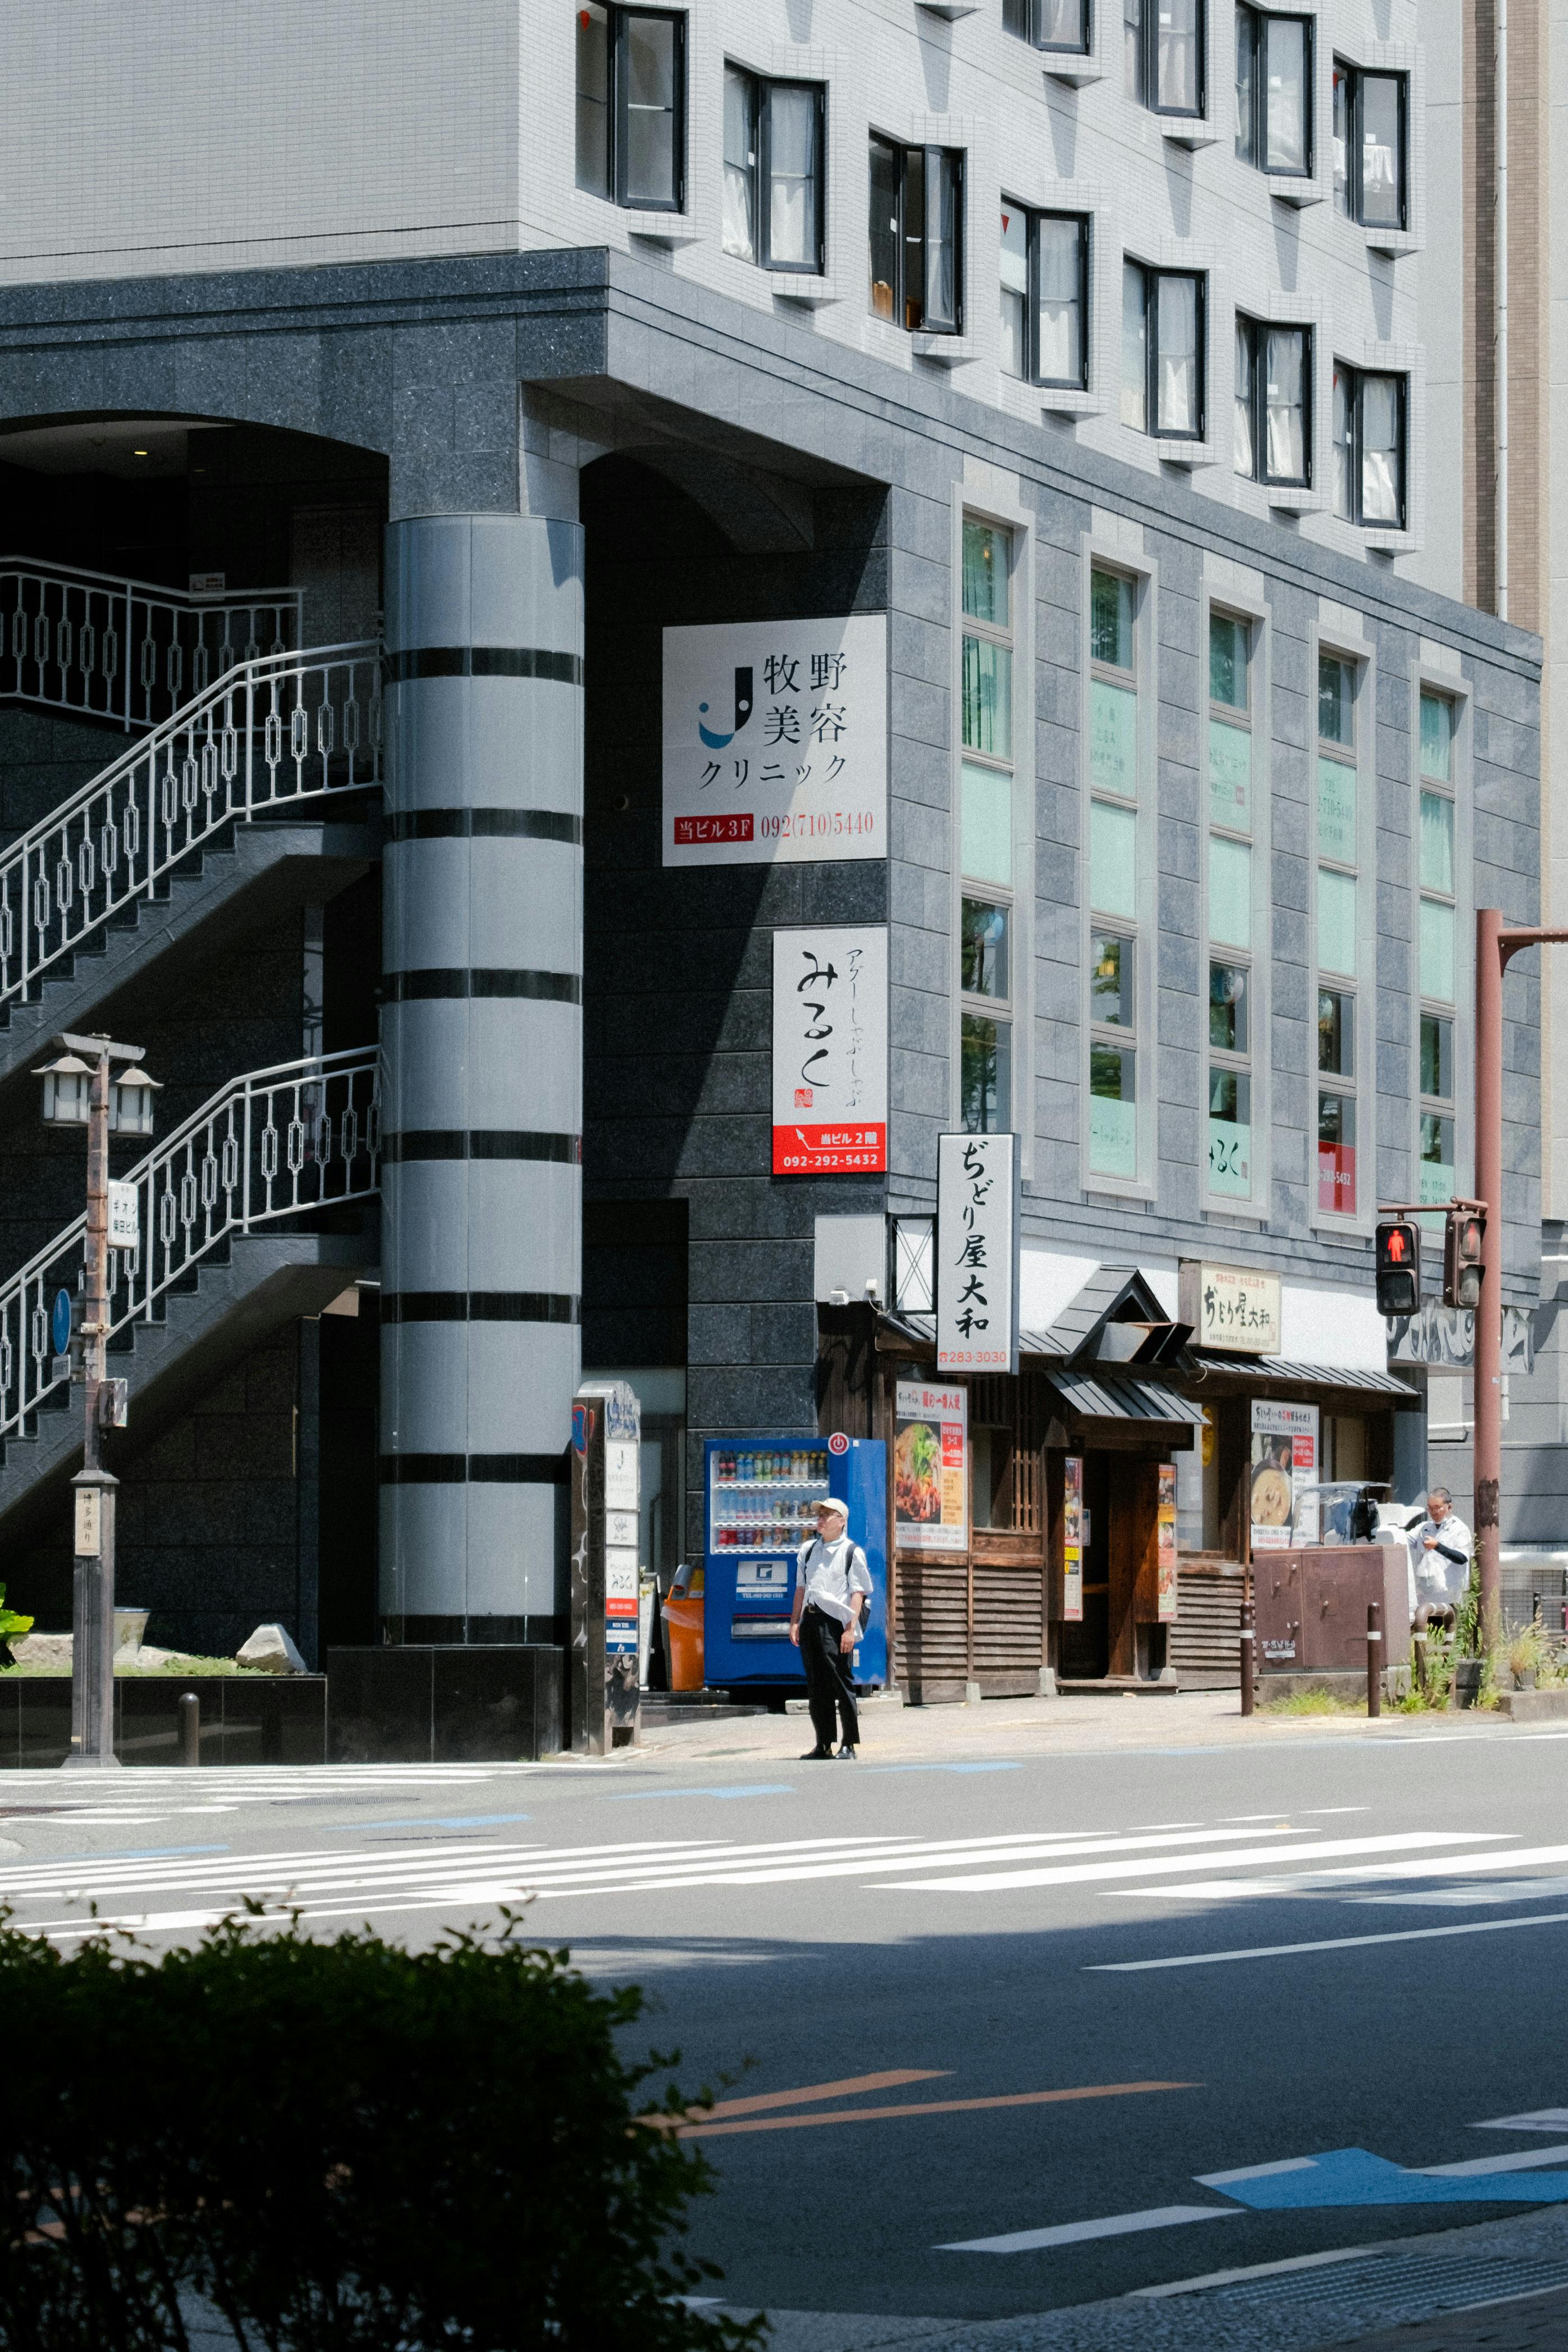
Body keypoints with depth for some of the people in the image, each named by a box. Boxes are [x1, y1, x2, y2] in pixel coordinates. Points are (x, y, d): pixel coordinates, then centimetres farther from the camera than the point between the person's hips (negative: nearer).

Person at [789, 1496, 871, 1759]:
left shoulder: (852, 1552, -2)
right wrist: (794, 1622, 13)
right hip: (810, 1619, 6)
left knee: (840, 1682, -7)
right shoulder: (808, 1550, 17)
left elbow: (858, 1593, -7)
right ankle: (823, 1745, 14)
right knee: (815, 1685, 8)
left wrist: (851, 1629, -16)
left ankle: (849, 1744, -1)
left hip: (836, 1622, -6)